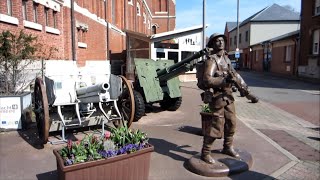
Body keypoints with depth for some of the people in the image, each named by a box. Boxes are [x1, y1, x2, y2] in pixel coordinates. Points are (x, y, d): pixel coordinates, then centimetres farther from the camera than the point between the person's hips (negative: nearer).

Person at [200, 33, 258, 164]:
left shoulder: (226, 58, 13)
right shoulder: (211, 60, -13)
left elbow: (236, 75, 17)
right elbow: (207, 80, -25)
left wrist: (247, 92, 13)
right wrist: (225, 80, -37)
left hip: (228, 96, 8)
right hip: (217, 97, -8)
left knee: (231, 123, 16)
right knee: (216, 126, -6)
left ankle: (228, 147, 35)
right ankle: (205, 153, 9)